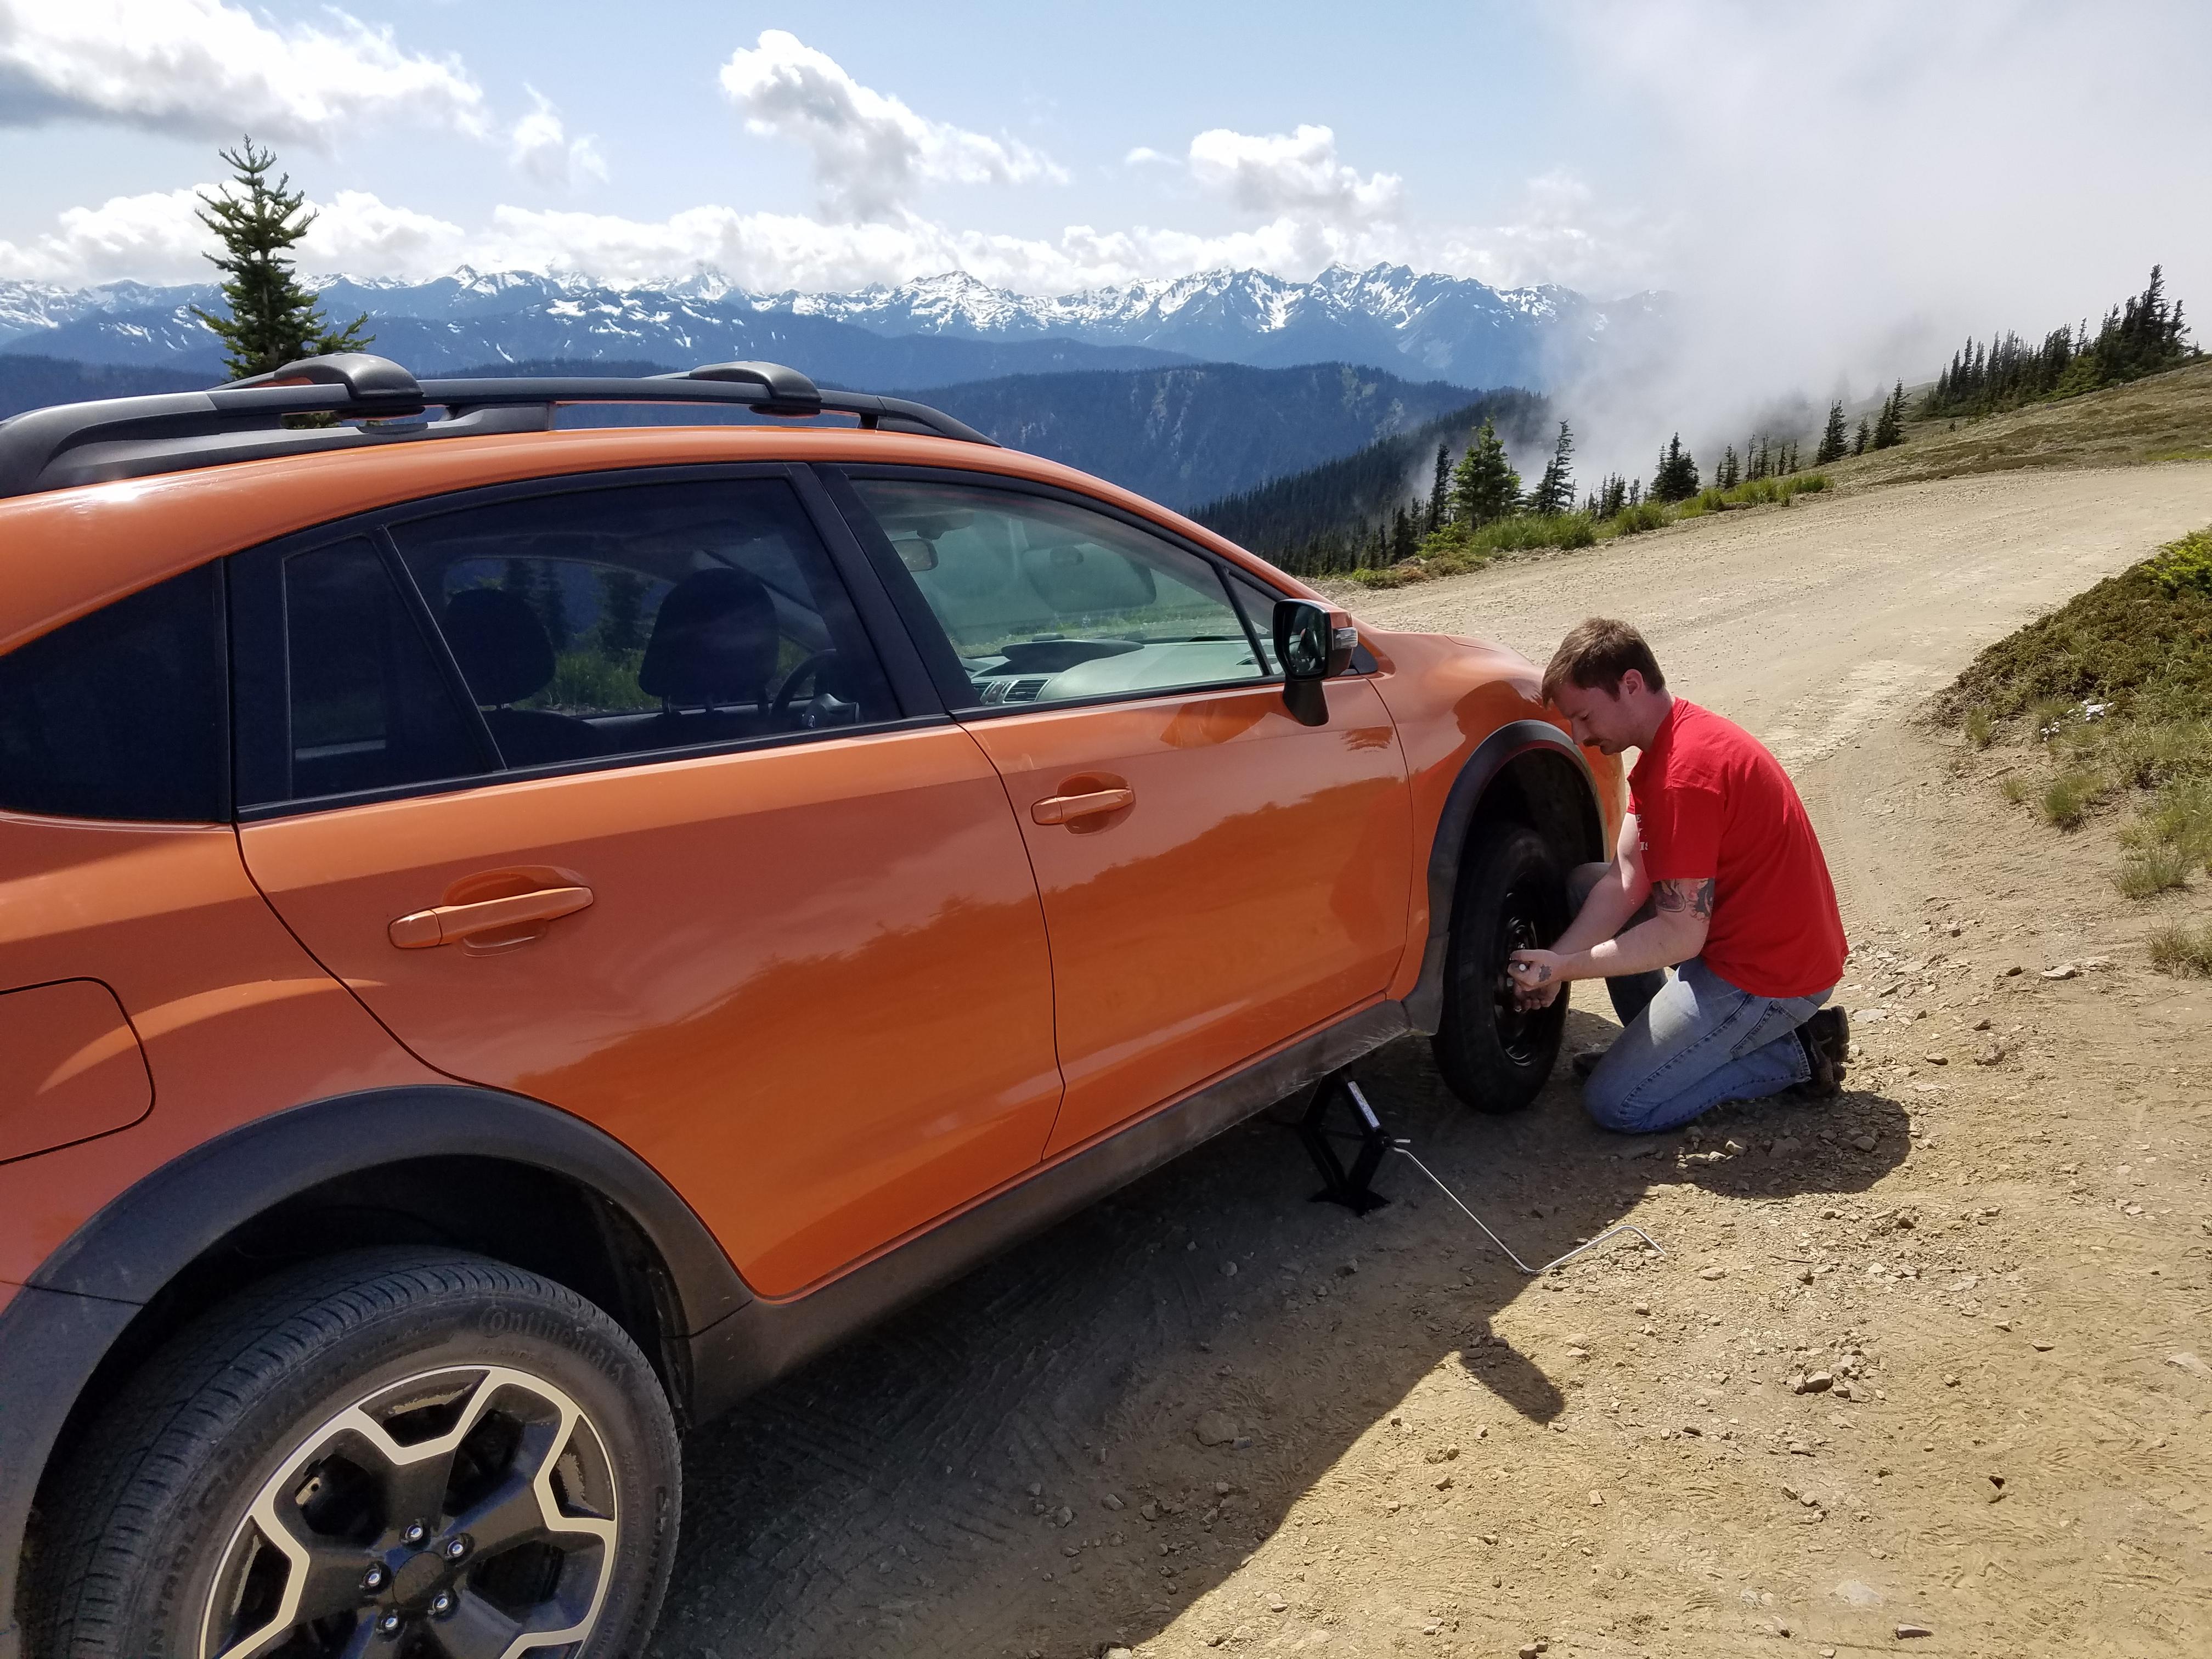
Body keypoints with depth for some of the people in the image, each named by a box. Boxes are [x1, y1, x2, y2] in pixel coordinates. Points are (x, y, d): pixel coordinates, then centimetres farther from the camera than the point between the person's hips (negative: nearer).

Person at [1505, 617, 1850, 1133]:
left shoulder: (1685, 774, -27)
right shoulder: (1668, 742, 5)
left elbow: (1681, 938, -25)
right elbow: (1626, 882, -1)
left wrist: (1567, 967, -20)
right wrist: (1556, 961, -12)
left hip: (1771, 977, -10)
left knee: (1616, 1104, -6)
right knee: (1586, 885, 12)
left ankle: (1791, 1054, 2)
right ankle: (1654, 1043, 16)